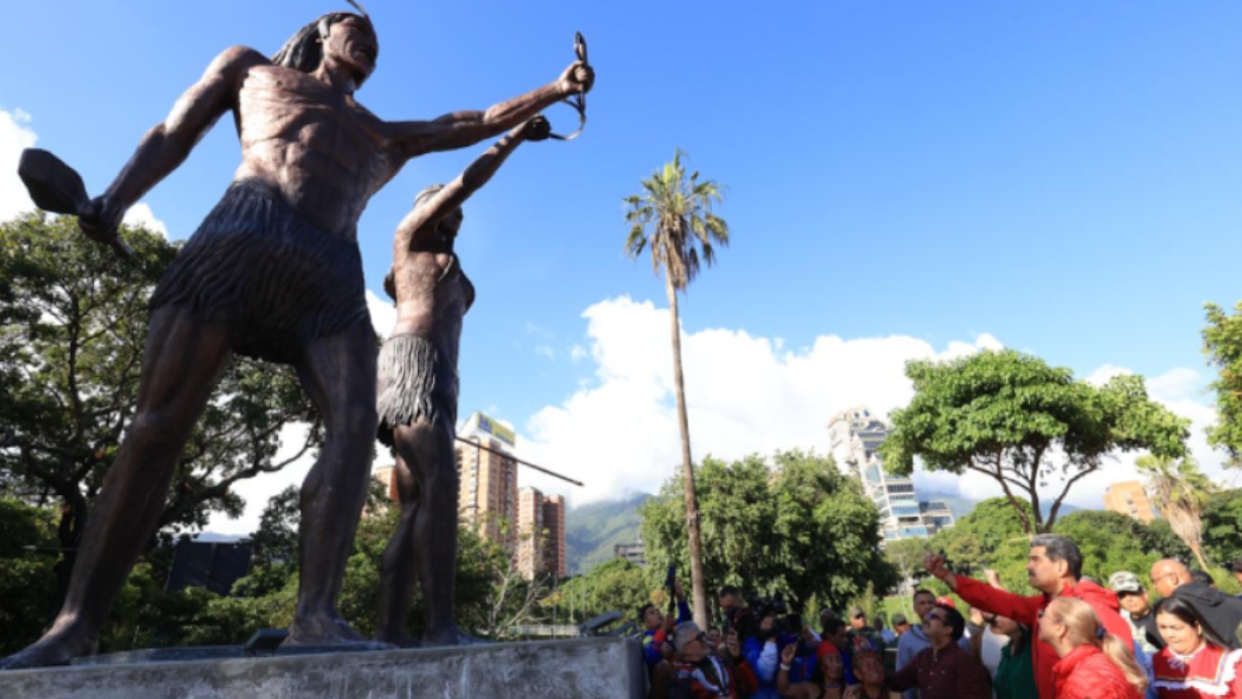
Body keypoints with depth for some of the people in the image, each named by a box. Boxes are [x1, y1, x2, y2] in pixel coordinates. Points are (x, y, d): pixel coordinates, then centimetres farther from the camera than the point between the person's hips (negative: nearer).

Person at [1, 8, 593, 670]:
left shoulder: (388, 137, 36)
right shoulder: (250, 67, 31)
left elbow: (481, 123, 31)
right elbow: (171, 136, 21)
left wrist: (557, 89, 24)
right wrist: (113, 199, 2)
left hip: (330, 274, 2)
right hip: (239, 238, -2)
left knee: (355, 420, -23)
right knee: (157, 426, -12)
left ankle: (315, 615, -26)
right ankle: (75, 623, -6)